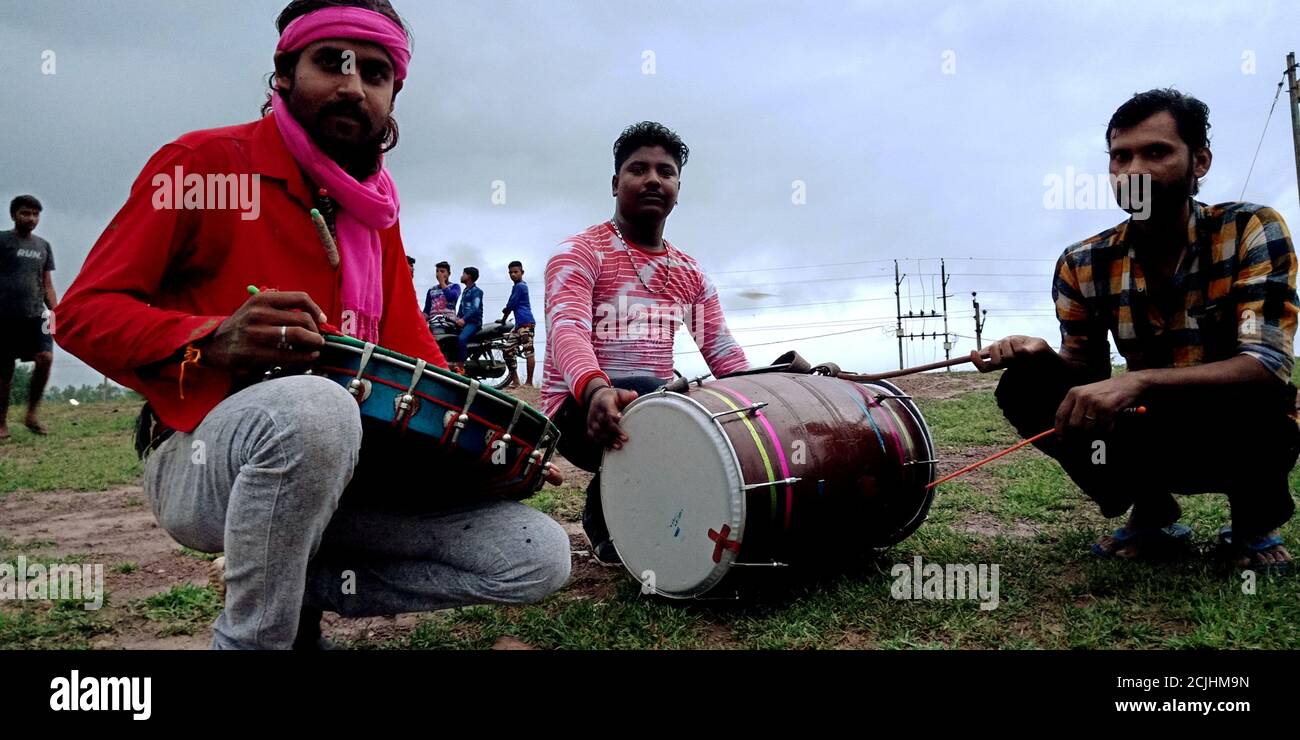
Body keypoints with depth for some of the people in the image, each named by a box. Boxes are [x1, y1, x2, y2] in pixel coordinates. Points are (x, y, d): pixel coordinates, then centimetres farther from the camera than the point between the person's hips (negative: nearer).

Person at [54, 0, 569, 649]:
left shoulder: (376, 208, 13)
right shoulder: (205, 161, -3)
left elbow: (408, 347, 15)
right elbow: (84, 311, -6)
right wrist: (213, 340, -25)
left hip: (344, 466, 6)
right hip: (202, 456, -5)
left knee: (539, 556, -8)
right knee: (315, 407, -41)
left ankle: (297, 587, 5)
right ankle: (249, 636, -15)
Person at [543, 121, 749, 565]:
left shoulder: (691, 274, 13)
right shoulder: (579, 254, -6)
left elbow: (724, 354, 7)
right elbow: (566, 332, -24)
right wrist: (597, 389, -45)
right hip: (580, 409, -5)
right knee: (648, 394, -35)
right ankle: (603, 515, -8)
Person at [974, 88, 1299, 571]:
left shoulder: (1252, 231, -17)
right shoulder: (1083, 266, -8)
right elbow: (1086, 372, 1)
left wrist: (1140, 382, -43)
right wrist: (1041, 357, -22)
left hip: (1247, 438, -3)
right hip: (1157, 438, 3)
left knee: (1245, 401, -38)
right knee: (1026, 388, -17)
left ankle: (1255, 526, 0)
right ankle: (1153, 516, 5)